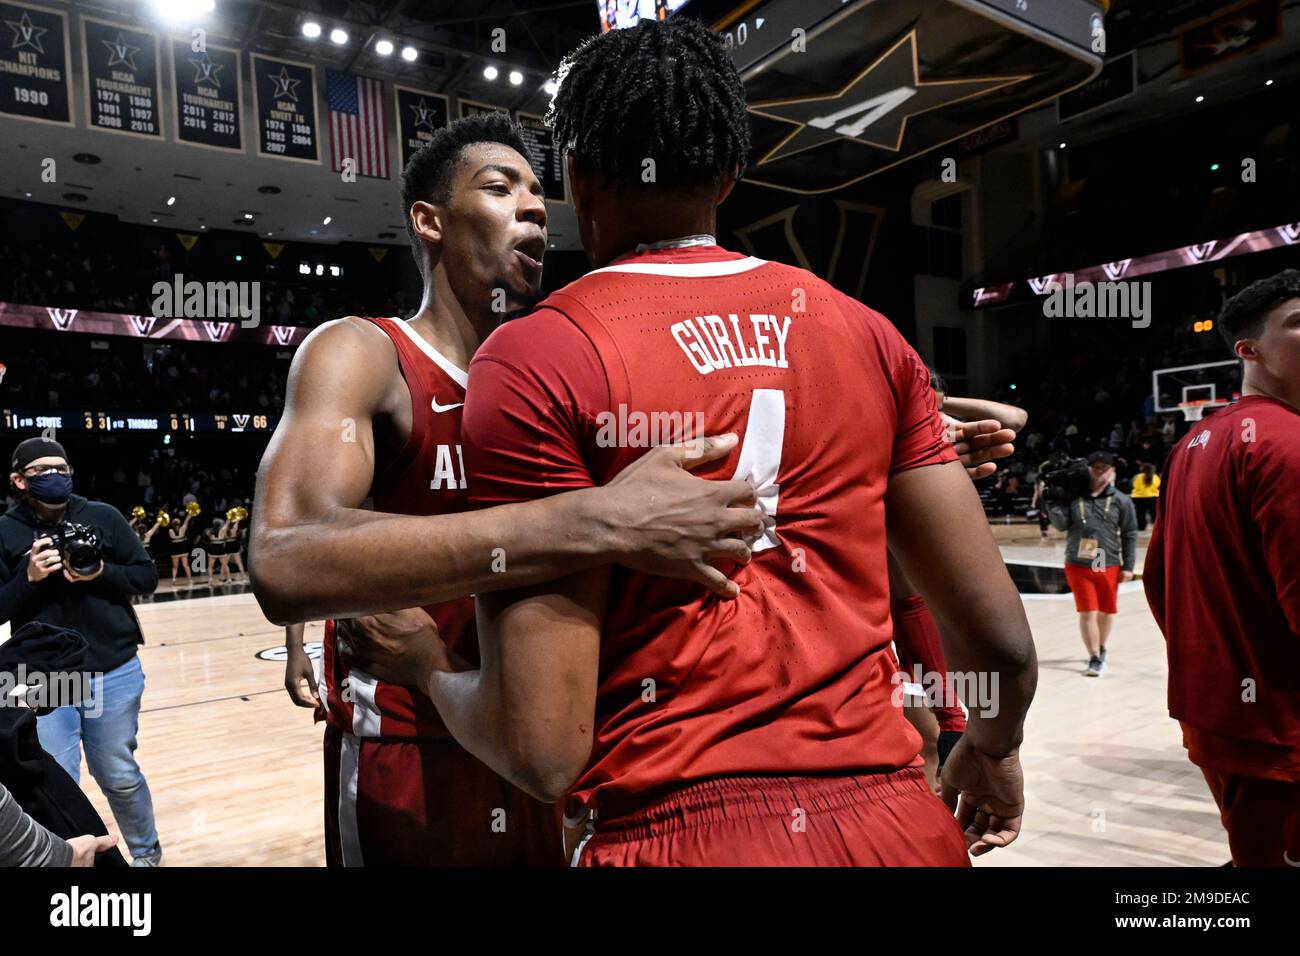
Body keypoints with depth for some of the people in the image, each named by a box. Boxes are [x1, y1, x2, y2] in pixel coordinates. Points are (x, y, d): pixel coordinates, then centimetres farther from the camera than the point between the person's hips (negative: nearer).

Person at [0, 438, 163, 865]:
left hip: (114, 673, 0)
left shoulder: (102, 516, -1)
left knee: (118, 776, 13)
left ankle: (146, 851, 35)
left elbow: (147, 577, 2)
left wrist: (101, 573, -15)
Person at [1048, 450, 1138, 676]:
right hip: (1078, 565, -1)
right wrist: (1052, 503, -20)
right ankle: (1095, 659, 5)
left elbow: (1129, 535, 1)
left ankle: (1100, 648, 40)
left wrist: (1128, 566, -1)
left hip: (1109, 566, 1)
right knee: (1087, 612, -3)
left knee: (1107, 611, 16)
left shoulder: (1121, 501, -2)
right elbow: (1062, 524, -4)